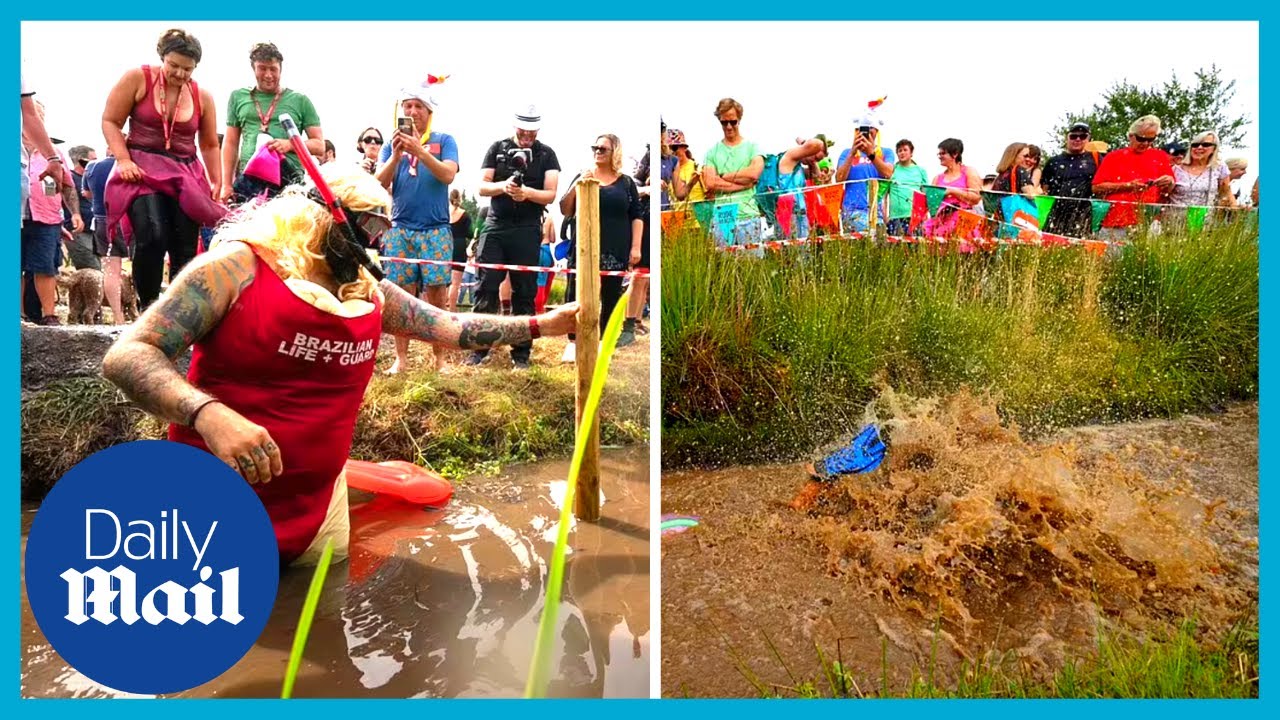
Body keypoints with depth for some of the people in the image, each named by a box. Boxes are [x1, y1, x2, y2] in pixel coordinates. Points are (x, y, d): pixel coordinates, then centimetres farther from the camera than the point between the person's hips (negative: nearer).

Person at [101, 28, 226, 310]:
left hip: (186, 174, 4)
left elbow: (210, 145, 17)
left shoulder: (202, 96, 10)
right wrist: (124, 161, -12)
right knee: (152, 236, -25)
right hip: (143, 169, -4)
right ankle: (147, 307, -11)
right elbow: (110, 121, 1)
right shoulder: (137, 79, 1)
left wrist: (216, 183, 8)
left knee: (185, 249, -2)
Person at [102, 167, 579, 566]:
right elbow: (127, 356, -19)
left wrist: (543, 325, 6)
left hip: (318, 507, 6)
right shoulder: (239, 266, -14)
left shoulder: (372, 295, 3)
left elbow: (456, 328, 10)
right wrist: (209, 414, -37)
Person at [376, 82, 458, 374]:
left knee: (437, 295, -3)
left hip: (436, 229, -2)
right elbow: (379, 183, 3)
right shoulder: (394, 142, 13)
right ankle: (401, 358, 6)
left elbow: (448, 175, -9)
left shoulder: (443, 140, 7)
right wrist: (396, 155, -13)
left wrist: (420, 151, -21)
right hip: (400, 229, 2)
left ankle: (440, 359, 3)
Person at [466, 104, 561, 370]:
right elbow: (482, 187, 4)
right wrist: (504, 186, -17)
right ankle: (480, 347, 7)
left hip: (527, 231, -1)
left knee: (524, 293, 2)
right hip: (495, 227, 1)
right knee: (486, 288, -2)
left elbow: (550, 195, -2)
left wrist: (527, 192, -22)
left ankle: (521, 353, 9)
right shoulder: (497, 148, 9)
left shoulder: (546, 155, 6)